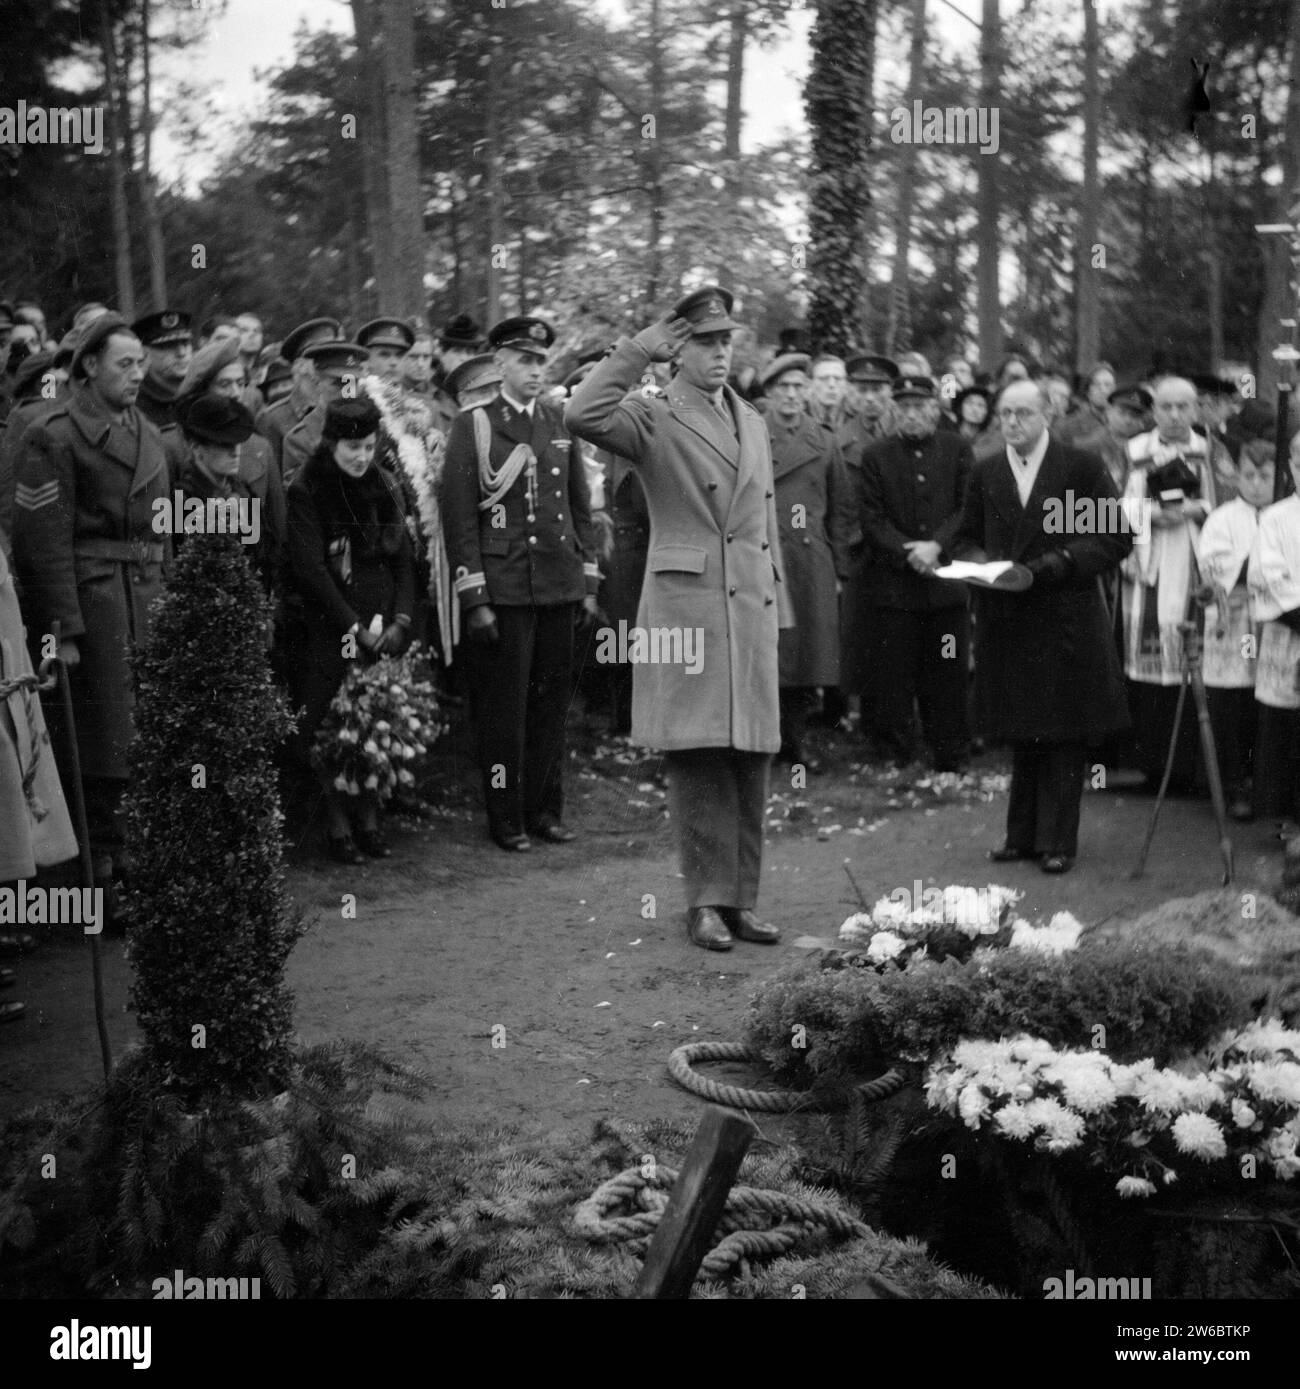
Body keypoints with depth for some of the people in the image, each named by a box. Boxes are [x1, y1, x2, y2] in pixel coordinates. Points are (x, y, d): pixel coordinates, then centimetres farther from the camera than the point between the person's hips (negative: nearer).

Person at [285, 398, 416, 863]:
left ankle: (368, 819, 11)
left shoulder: (379, 490, 11)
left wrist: (401, 621, -3)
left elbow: (404, 559, 11)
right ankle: (338, 825, 5)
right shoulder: (305, 493, -5)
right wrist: (355, 627, -13)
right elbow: (309, 569, -11)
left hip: (382, 630, 4)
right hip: (330, 633, -4)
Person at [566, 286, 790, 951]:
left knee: (750, 761, 6)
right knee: (698, 760, -4)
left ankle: (741, 899, 14)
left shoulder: (753, 422, 18)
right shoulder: (652, 418, -1)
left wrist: (777, 607, 19)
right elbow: (582, 416, -22)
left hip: (751, 608, 6)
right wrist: (640, 349, -15)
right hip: (685, 606, -6)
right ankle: (706, 902, 4)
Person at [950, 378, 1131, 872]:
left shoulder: (1083, 468, -2)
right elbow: (963, 540, 15)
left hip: (1067, 622, -4)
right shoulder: (984, 474, 10)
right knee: (1020, 734, 11)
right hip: (1006, 623, 4)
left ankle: (1057, 841, 7)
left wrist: (1060, 562, -15)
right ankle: (1022, 835, 21)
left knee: (1065, 735, 0)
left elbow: (1117, 536, -3)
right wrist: (985, 564, -6)